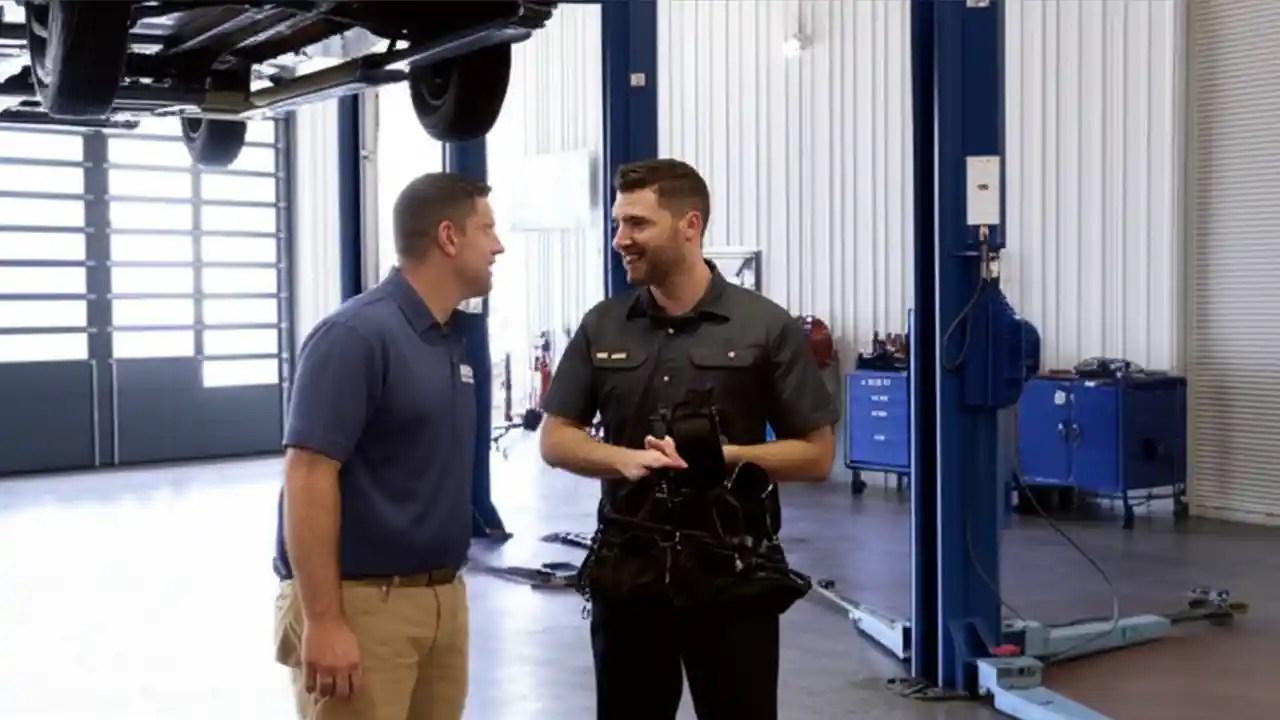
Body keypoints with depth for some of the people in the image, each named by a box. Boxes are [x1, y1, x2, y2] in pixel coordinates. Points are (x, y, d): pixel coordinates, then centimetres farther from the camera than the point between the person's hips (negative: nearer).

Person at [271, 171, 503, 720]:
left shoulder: (452, 339, 10)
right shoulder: (355, 335, -15)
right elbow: (307, 477, -19)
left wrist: (448, 587, 17)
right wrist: (323, 620, -22)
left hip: (443, 598, 8)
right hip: (360, 602, -8)